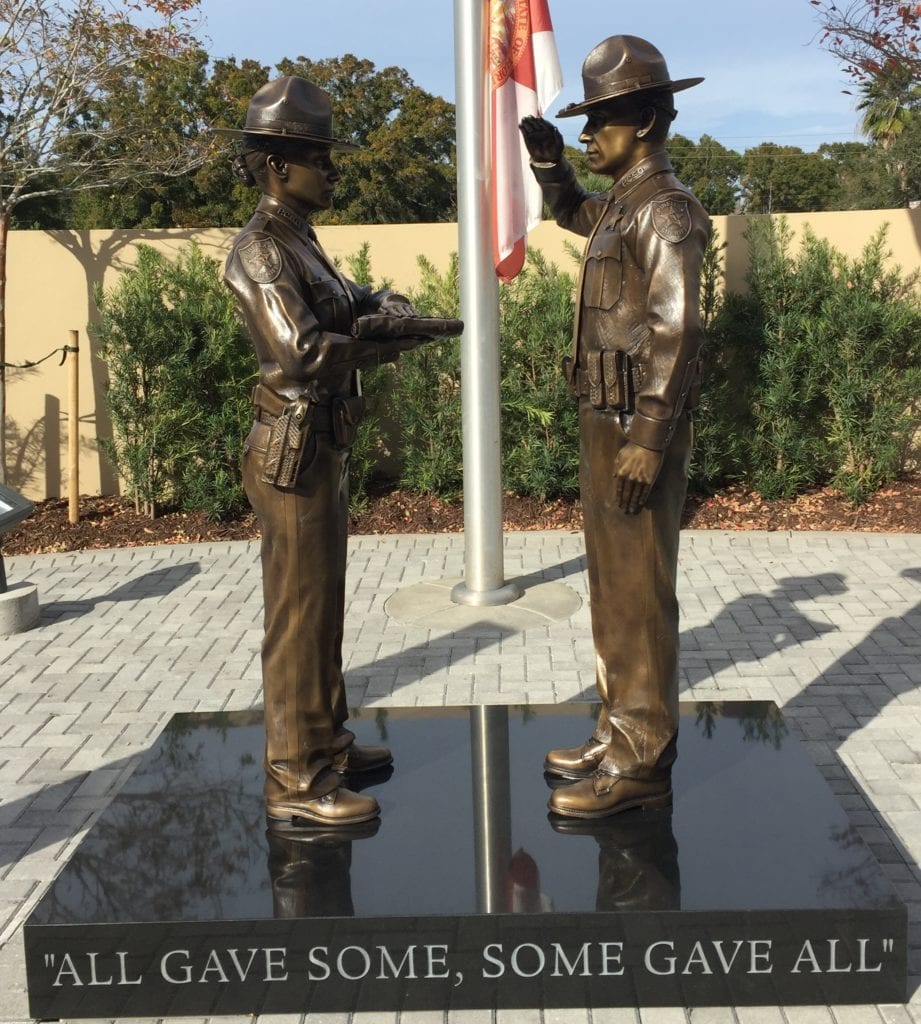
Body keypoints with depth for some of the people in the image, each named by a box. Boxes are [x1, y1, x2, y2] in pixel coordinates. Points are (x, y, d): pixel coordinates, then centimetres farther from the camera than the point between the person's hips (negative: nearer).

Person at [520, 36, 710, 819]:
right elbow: (574, 213, 39)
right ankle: (623, 736, 25)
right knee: (613, 587, 15)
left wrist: (648, 440, -26)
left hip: (638, 427, -10)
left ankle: (642, 765, 4)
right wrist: (550, 162, 20)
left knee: (639, 594, -4)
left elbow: (676, 331, -22)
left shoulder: (666, 210, -14)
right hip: (607, 423, 10)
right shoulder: (624, 204, 15)